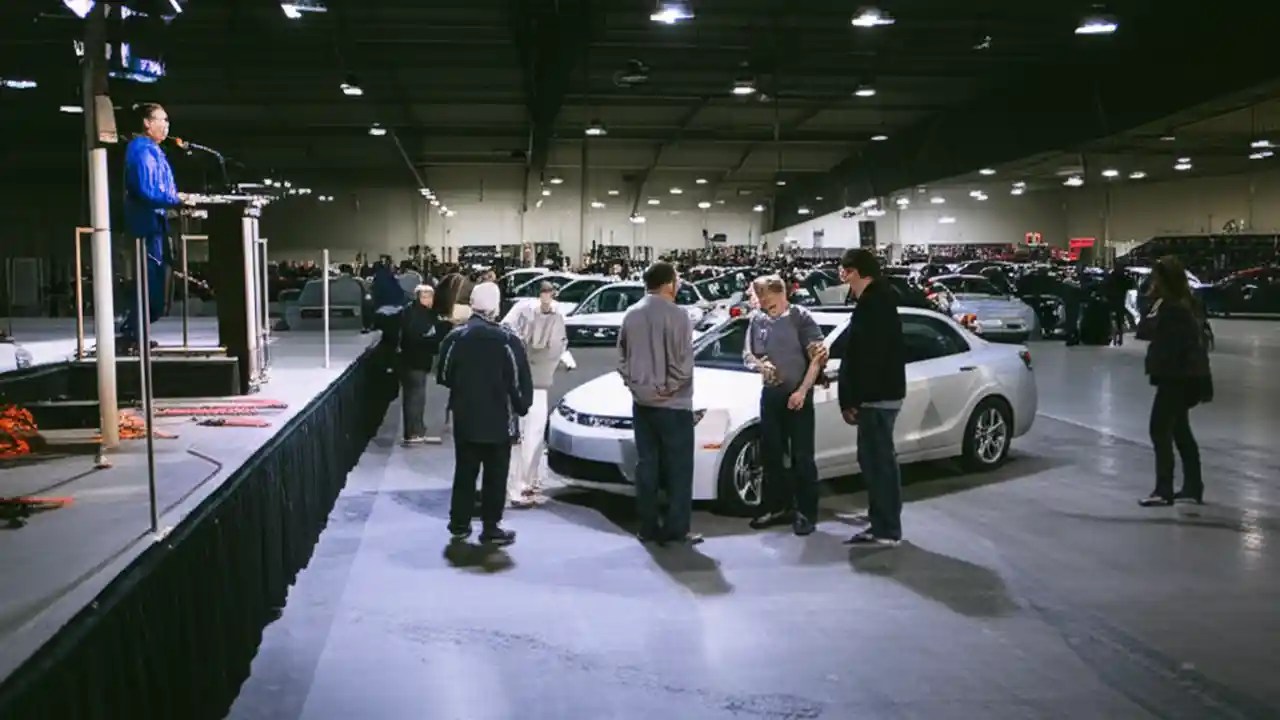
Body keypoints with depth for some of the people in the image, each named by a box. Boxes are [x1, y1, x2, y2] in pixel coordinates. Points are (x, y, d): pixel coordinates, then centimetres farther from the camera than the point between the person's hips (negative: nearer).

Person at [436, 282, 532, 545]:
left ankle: (459, 523, 20)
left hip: (465, 419, 3)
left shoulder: (455, 337, -4)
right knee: (495, 476, 5)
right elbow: (520, 382, -12)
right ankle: (491, 528, 8)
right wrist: (521, 408, 5)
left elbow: (444, 376, 4)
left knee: (464, 472, 15)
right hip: (499, 420, -3)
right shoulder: (507, 340, -14)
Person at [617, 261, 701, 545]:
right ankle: (676, 529, 3)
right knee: (678, 468, 2)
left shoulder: (631, 315, 5)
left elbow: (622, 358, 9)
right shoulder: (676, 315, -14)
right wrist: (668, 388, -4)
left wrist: (634, 384, 11)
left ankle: (648, 526, 13)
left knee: (646, 465, 10)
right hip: (673, 404, -6)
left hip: (641, 403, 6)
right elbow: (683, 362, -16)